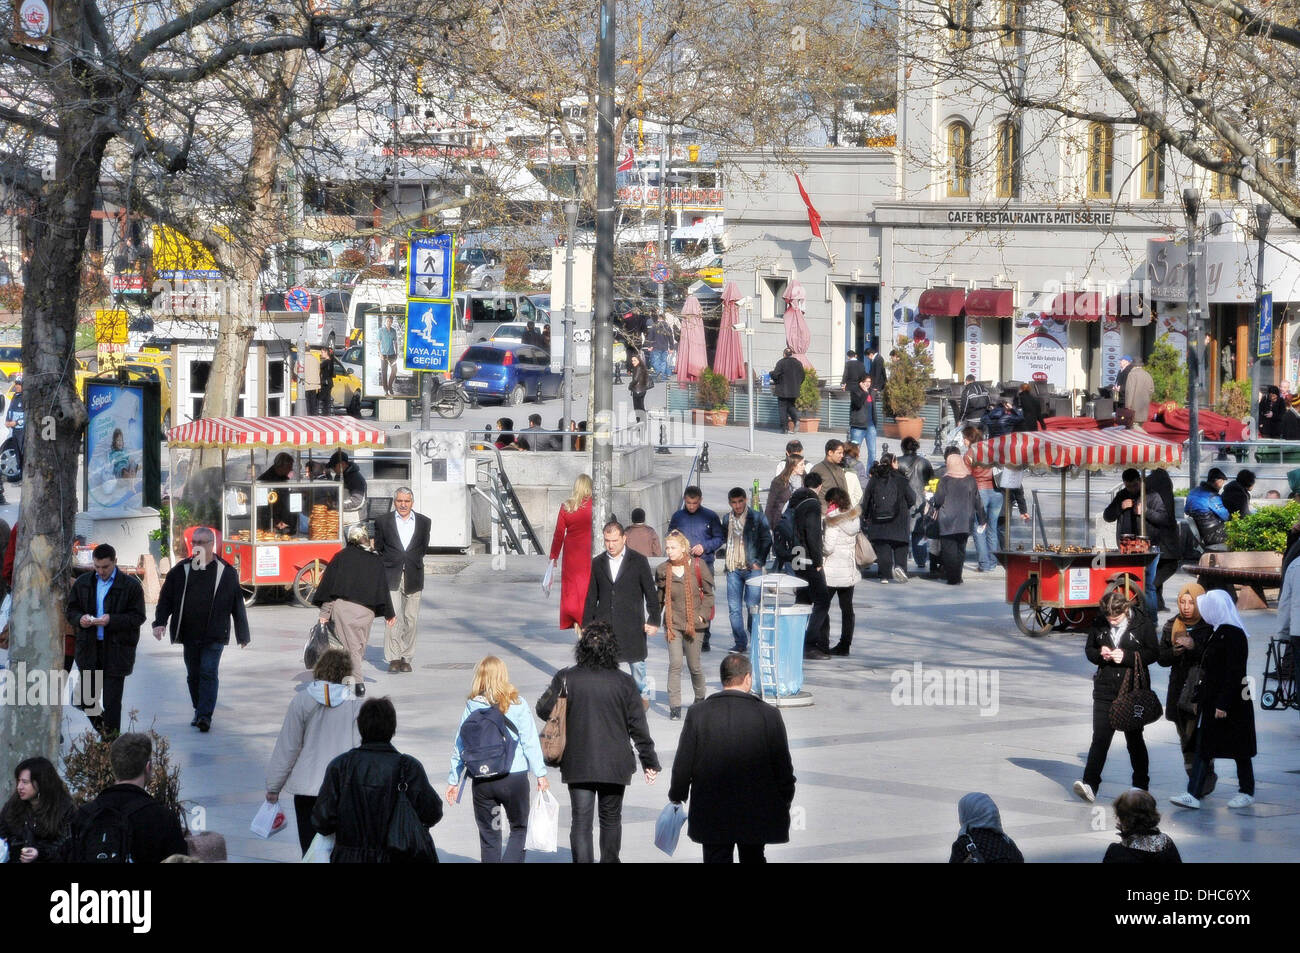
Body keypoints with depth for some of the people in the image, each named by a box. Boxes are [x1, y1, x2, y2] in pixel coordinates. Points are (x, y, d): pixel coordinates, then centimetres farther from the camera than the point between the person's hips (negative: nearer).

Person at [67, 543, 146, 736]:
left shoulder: (131, 585, -4)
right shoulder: (83, 582, 8)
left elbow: (138, 617, -6)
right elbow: (71, 610, 13)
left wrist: (112, 620, -21)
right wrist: (80, 619, -11)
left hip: (116, 649, -4)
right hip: (88, 648, 4)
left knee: (112, 702, -2)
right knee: (86, 700, 7)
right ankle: (102, 730, 32)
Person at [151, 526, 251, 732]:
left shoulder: (226, 572, 0)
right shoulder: (181, 571, 5)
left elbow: (237, 604, 6)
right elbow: (166, 599, 8)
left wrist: (243, 635, 9)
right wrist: (160, 622, -8)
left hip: (214, 636, -3)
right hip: (189, 634, 3)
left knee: (208, 673, -11)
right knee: (193, 675, 10)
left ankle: (205, 716, -13)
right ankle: (200, 712, 23)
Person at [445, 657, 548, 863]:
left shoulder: (472, 707, -2)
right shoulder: (517, 704, -5)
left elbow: (459, 745, 1)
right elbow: (530, 742, -4)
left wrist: (453, 780, 9)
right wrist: (540, 774, 3)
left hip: (482, 782, 1)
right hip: (515, 777, -1)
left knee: (488, 835, 11)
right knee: (519, 828, 11)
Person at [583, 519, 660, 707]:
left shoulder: (638, 561, 2)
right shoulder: (597, 563, 9)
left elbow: (651, 593, 3)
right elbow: (591, 598, 13)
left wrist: (654, 621, -2)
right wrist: (586, 625, 9)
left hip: (632, 624, -2)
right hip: (604, 624, 2)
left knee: (636, 662, 6)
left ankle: (643, 694, 29)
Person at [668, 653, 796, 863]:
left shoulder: (697, 713, -8)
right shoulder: (769, 716, -10)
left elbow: (683, 764, -3)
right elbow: (783, 767, -3)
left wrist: (677, 795, 13)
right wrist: (784, 803, 11)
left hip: (711, 814, 0)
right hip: (756, 812, 0)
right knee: (753, 859, 18)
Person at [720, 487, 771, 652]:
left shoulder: (758, 518, 0)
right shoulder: (726, 519, 12)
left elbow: (767, 540, 0)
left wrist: (759, 562, -6)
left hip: (752, 568, -4)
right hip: (733, 569, 4)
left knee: (752, 606, -7)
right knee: (734, 608, 1)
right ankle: (740, 642, 7)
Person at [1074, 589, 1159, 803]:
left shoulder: (1142, 623, -7)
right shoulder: (1099, 624, 1)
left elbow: (1153, 653, -5)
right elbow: (1089, 649, 12)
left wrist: (1126, 656, -17)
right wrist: (1100, 654, -11)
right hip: (1105, 689, 2)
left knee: (1134, 738, 9)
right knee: (1100, 737, -7)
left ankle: (1140, 784, 21)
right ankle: (1090, 784, -13)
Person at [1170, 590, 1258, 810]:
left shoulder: (1234, 635, -17)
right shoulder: (1217, 632, 12)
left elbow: (1234, 673, -21)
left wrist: (1223, 704, -23)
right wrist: (1199, 699, 18)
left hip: (1231, 702, -9)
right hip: (1212, 701, 9)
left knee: (1239, 750, 4)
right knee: (1203, 748, 3)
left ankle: (1247, 792, 16)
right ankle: (1193, 794, 1)